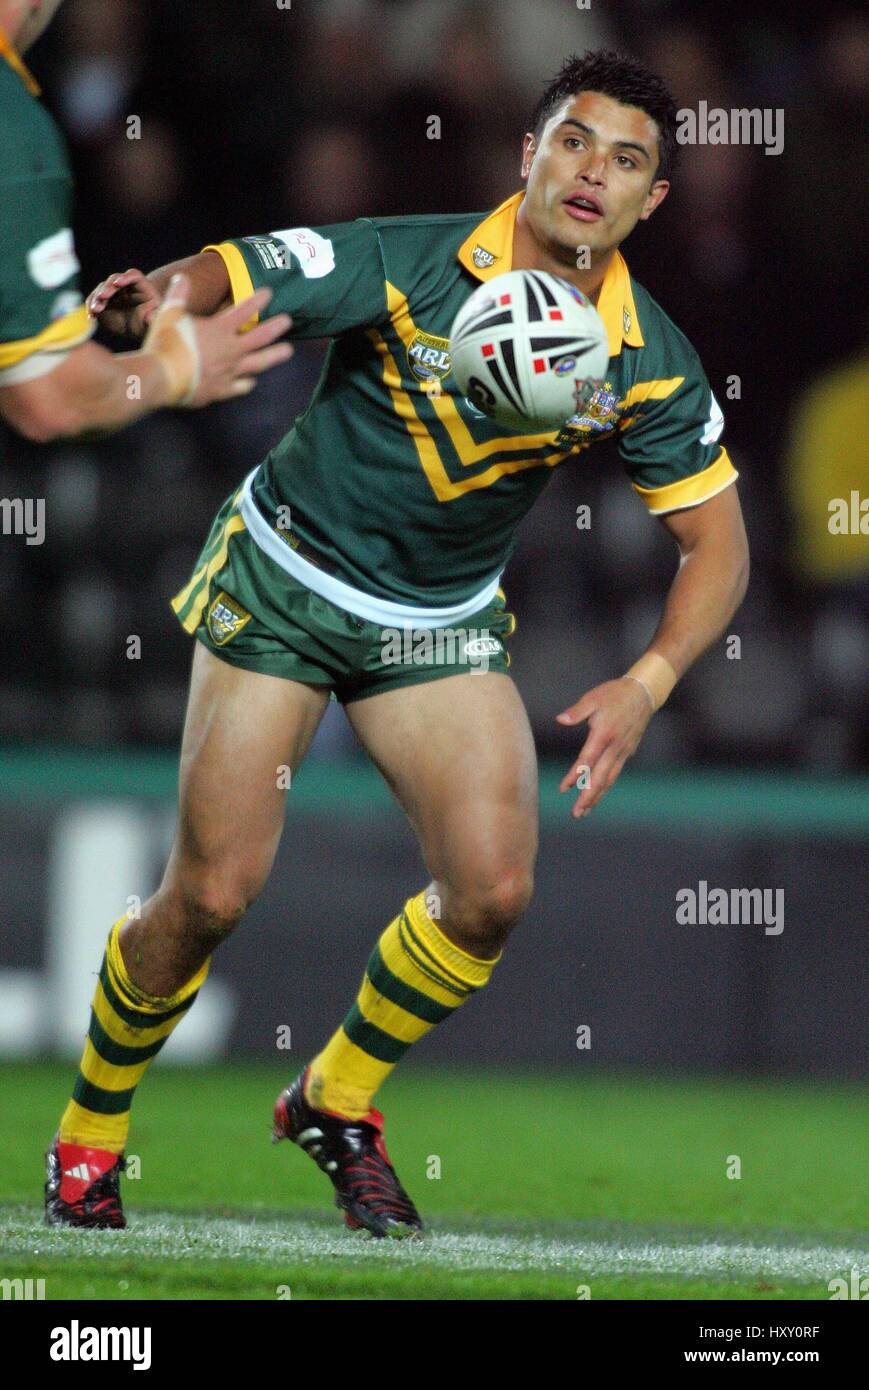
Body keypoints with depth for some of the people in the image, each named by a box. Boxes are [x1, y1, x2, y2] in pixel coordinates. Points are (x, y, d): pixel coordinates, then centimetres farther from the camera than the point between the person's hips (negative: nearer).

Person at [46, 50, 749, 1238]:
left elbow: (716, 542, -4)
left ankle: (339, 1104, 14)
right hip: (286, 577, -3)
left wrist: (646, 685, -20)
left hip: (444, 622, 3)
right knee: (213, 894, -8)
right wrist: (150, 298, -50)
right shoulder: (404, 266, -21)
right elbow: (222, 277, -25)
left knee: (493, 890, -13)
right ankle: (88, 1136, 16)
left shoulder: (649, 363, -12)